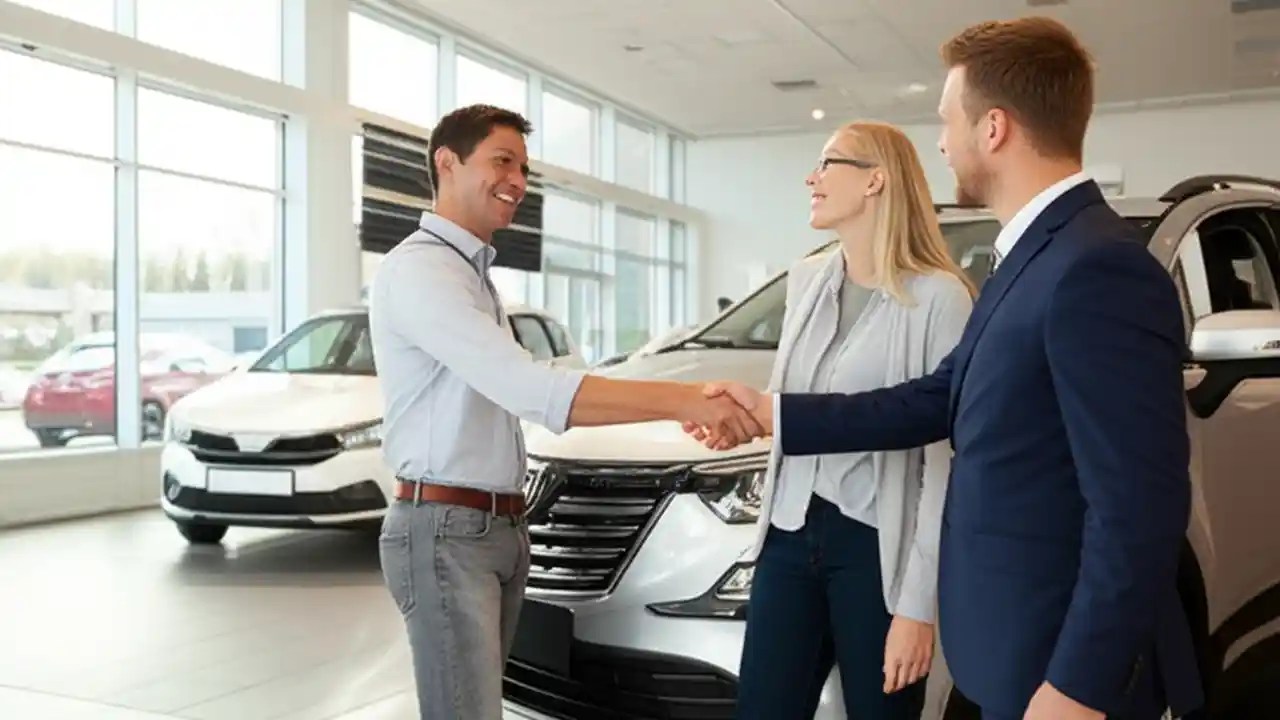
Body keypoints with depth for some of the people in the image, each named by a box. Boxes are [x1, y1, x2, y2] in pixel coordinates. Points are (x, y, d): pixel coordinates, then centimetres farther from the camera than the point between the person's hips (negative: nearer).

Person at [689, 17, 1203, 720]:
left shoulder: (1098, 268, -22)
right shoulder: (1034, 256, 10)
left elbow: (1138, 505, -25)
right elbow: (937, 401, 14)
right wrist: (772, 414, 13)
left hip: (1066, 662, -10)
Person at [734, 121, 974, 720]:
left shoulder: (937, 295, -13)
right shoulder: (805, 280, 10)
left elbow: (947, 459, -15)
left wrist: (919, 602, -16)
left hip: (876, 547, -6)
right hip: (792, 532, 6)